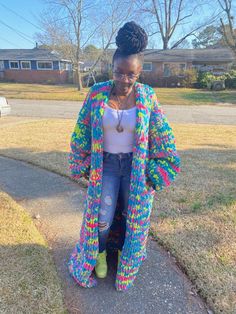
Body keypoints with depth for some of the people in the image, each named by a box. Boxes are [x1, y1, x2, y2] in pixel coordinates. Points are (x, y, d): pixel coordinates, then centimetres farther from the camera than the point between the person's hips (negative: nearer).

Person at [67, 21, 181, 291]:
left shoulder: (147, 97, -10)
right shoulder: (96, 94, -9)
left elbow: (162, 137, -5)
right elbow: (81, 133, -1)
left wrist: (154, 174, -5)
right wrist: (84, 167, 1)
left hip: (137, 167, 1)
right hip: (105, 165, 0)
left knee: (134, 216, 14)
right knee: (102, 218, 4)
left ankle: (125, 254, 44)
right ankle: (100, 253, 38)